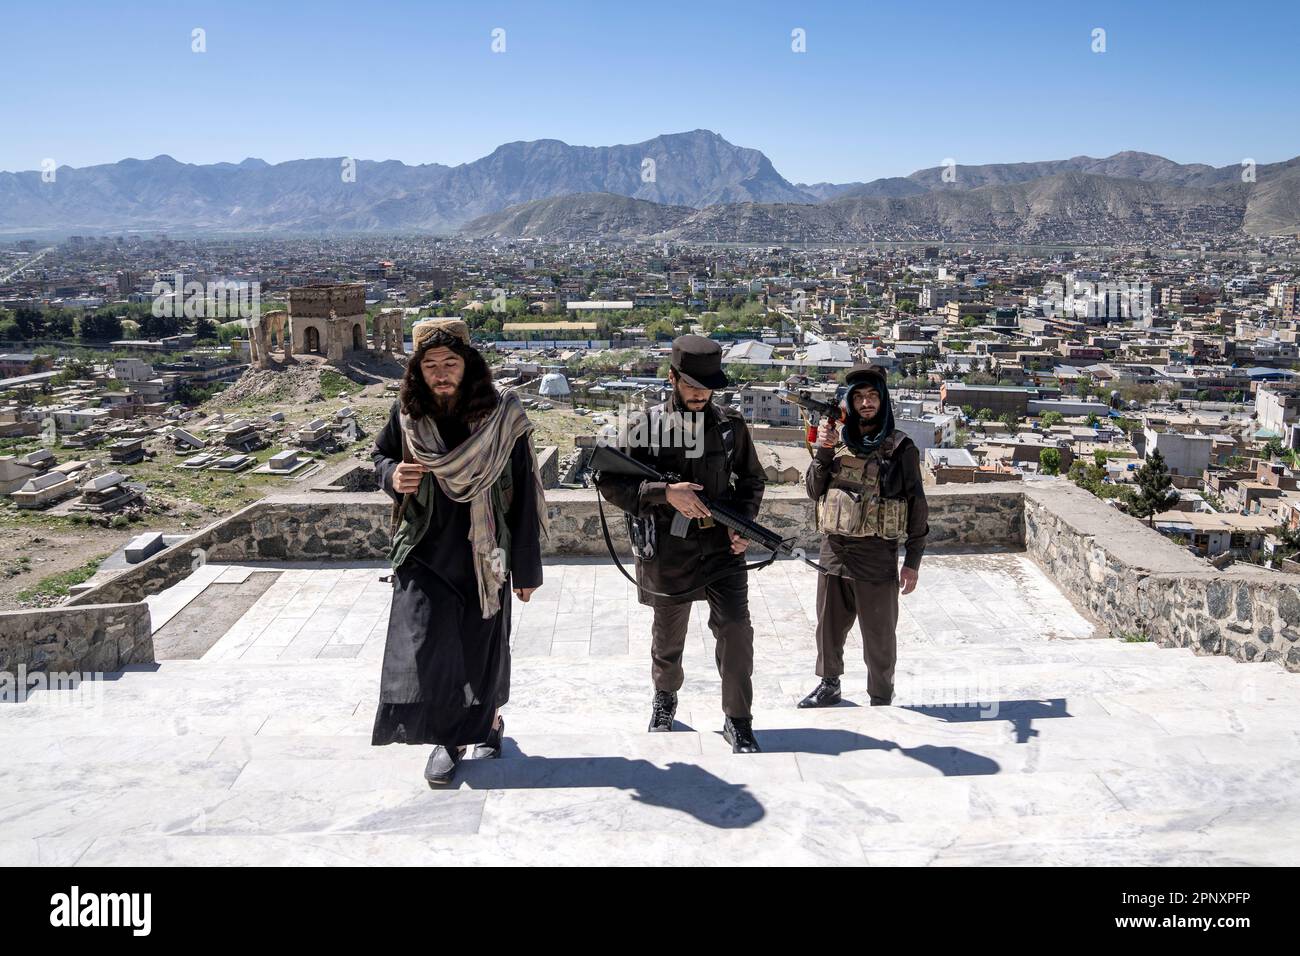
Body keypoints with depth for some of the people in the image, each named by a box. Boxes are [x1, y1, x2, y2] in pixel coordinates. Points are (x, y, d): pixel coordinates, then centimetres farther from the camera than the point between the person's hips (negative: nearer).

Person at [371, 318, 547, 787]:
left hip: (482, 554, -1)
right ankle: (447, 737, 18)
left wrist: (526, 568, -6)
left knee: (482, 643, 13)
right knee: (423, 647, -5)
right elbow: (381, 454, 13)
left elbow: (523, 496, -9)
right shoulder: (407, 414, -7)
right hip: (426, 554, 1)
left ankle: (487, 719, 42)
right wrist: (392, 475, -13)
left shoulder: (501, 417, -13)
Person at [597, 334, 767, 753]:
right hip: (668, 555, -1)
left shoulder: (730, 424, 0)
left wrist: (742, 522, -5)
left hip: (723, 549, 1)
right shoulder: (647, 425, -7)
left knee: (736, 632, -8)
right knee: (668, 639, 17)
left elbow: (751, 479, 12)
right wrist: (664, 493, -21)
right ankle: (665, 696, 45)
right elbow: (611, 483, -8)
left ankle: (738, 719, 10)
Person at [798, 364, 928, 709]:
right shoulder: (838, 441, 6)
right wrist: (822, 451, -10)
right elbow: (814, 490, 6)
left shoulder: (900, 448, -6)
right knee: (829, 628, 19)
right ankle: (829, 685, 39)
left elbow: (917, 506, -4)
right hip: (832, 551, 5)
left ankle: (881, 700, 24)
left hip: (875, 555, -4)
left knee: (879, 637, 7)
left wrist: (912, 561, -6)